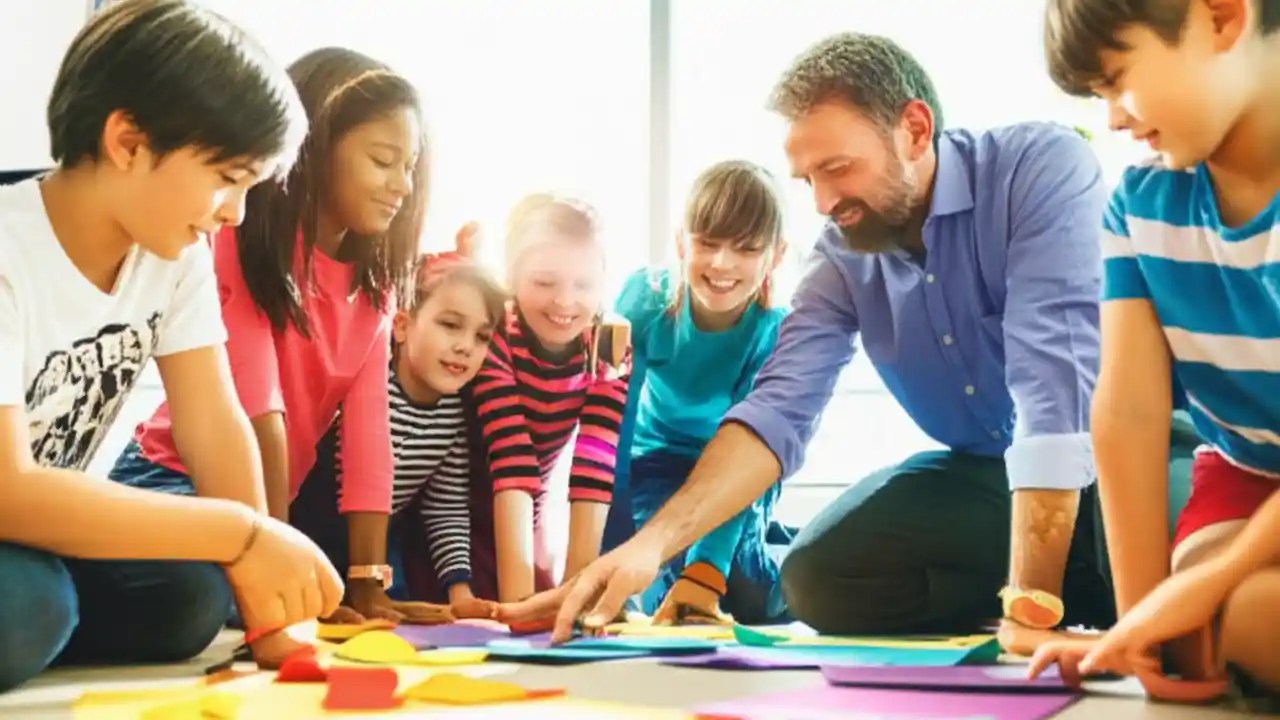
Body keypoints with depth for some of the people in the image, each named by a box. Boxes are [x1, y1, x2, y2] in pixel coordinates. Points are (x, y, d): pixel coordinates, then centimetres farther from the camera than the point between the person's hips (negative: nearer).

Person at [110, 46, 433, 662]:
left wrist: (368, 583, -15)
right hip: (173, 480, -8)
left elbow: (367, 426, -7)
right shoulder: (245, 240, -19)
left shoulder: (374, 278, 2)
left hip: (275, 499, 8)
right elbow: (256, 409, -26)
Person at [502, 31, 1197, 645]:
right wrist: (654, 540, -31)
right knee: (820, 576, -11)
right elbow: (777, 410, -14)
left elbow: (1056, 381, -33)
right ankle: (1084, 605, -1)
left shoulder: (1041, 167, -24)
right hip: (984, 472, 6)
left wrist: (1032, 607, -39)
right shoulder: (843, 256, -6)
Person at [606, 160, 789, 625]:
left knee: (745, 596, -20)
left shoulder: (774, 334, -28)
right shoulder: (646, 298, -27)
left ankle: (780, 553, 12)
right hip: (656, 463, 0)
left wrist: (703, 574, -42)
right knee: (662, 596, -22)